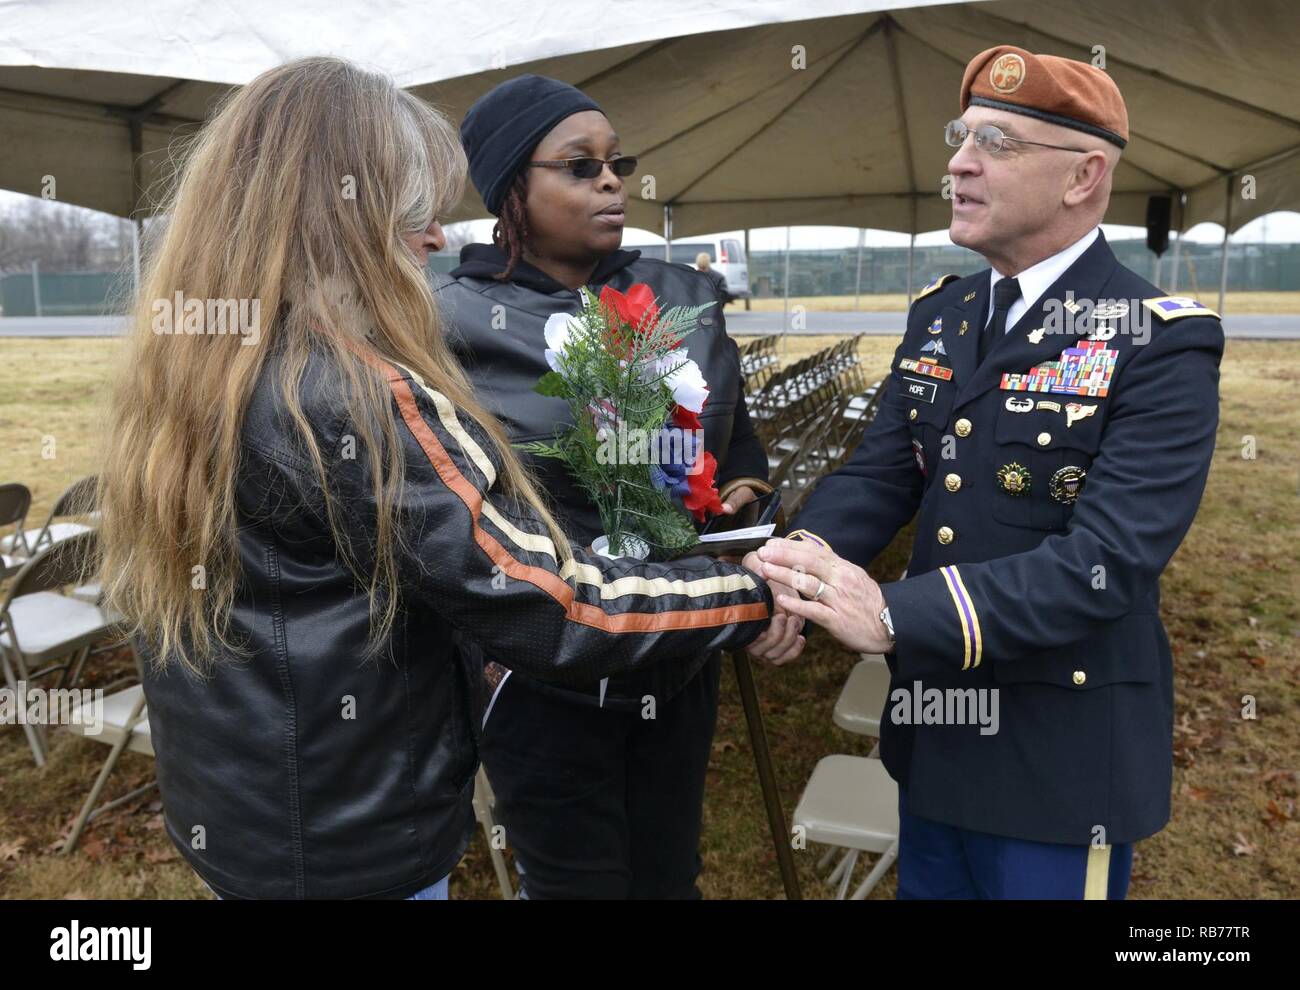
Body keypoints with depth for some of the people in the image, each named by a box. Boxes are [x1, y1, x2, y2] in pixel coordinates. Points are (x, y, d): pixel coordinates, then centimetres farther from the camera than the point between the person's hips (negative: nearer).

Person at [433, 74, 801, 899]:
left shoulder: (686, 298, 2)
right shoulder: (451, 322, -11)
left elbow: (742, 452, 11)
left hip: (682, 667, 4)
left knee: (671, 878, 22)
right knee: (578, 882, 16)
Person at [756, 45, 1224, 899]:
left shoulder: (1162, 343, -16)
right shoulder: (939, 315, 4)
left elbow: (1109, 558, -26)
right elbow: (879, 475, 0)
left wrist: (894, 615, -34)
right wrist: (801, 562, -21)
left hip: (1061, 756, -6)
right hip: (935, 729, 6)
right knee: (929, 885, 23)